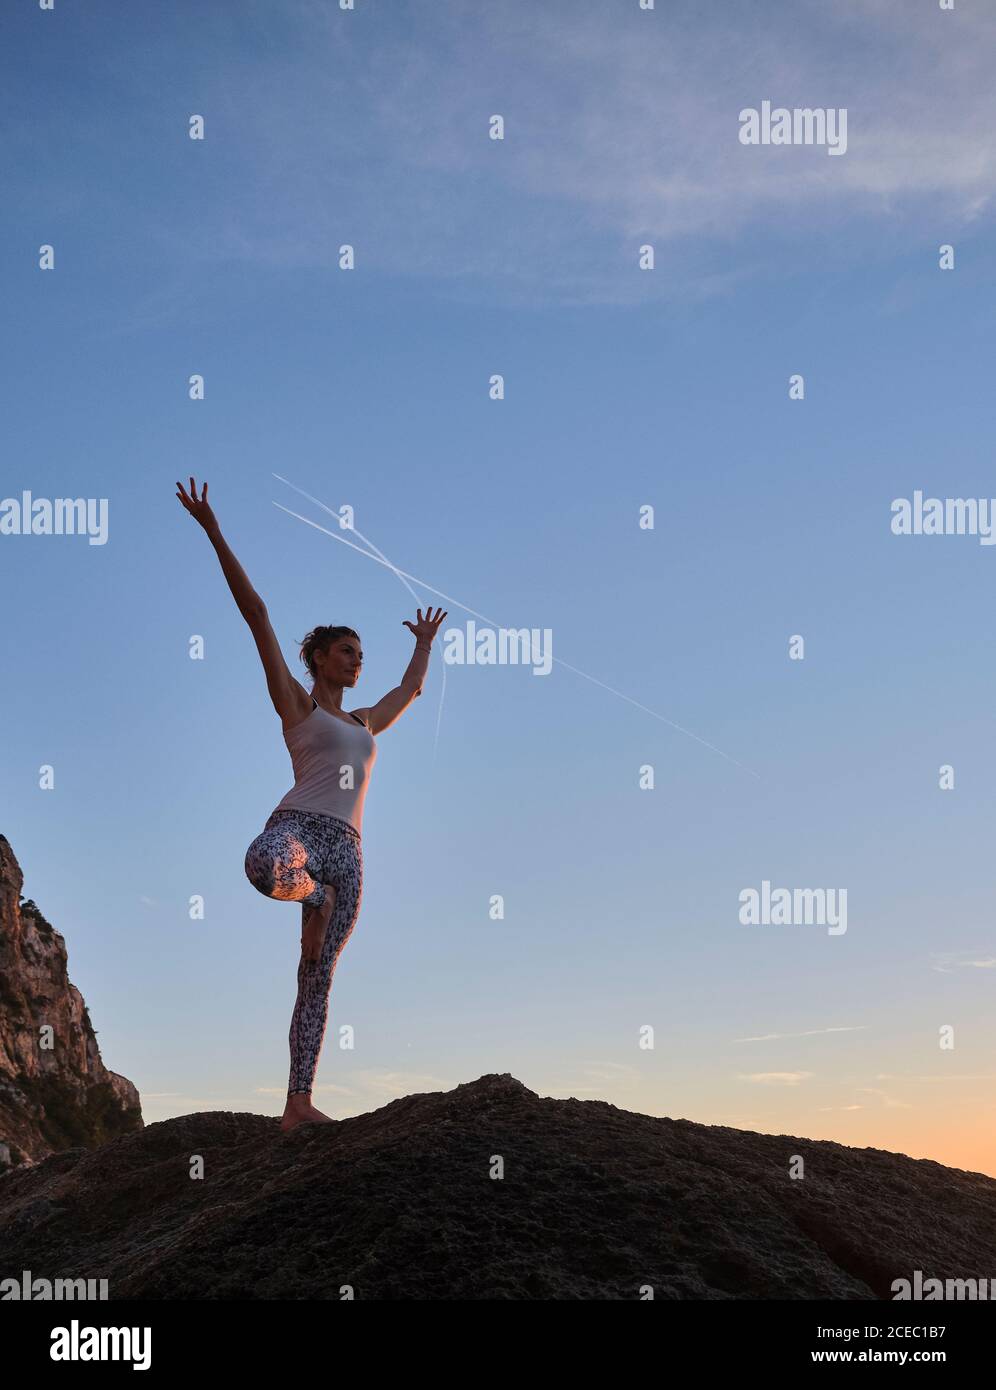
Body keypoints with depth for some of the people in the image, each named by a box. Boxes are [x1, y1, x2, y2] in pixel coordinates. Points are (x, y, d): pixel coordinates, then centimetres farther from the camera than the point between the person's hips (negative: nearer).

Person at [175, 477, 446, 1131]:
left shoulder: (364, 722, 28)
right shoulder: (294, 702, 12)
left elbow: (411, 689, 47)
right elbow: (258, 616, 7)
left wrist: (424, 642, 61)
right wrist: (215, 533, 3)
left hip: (348, 854, 6)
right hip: (298, 828, -5)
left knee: (317, 981, 2)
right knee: (265, 868, -48)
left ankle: (299, 1104, 5)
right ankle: (314, 897, -22)